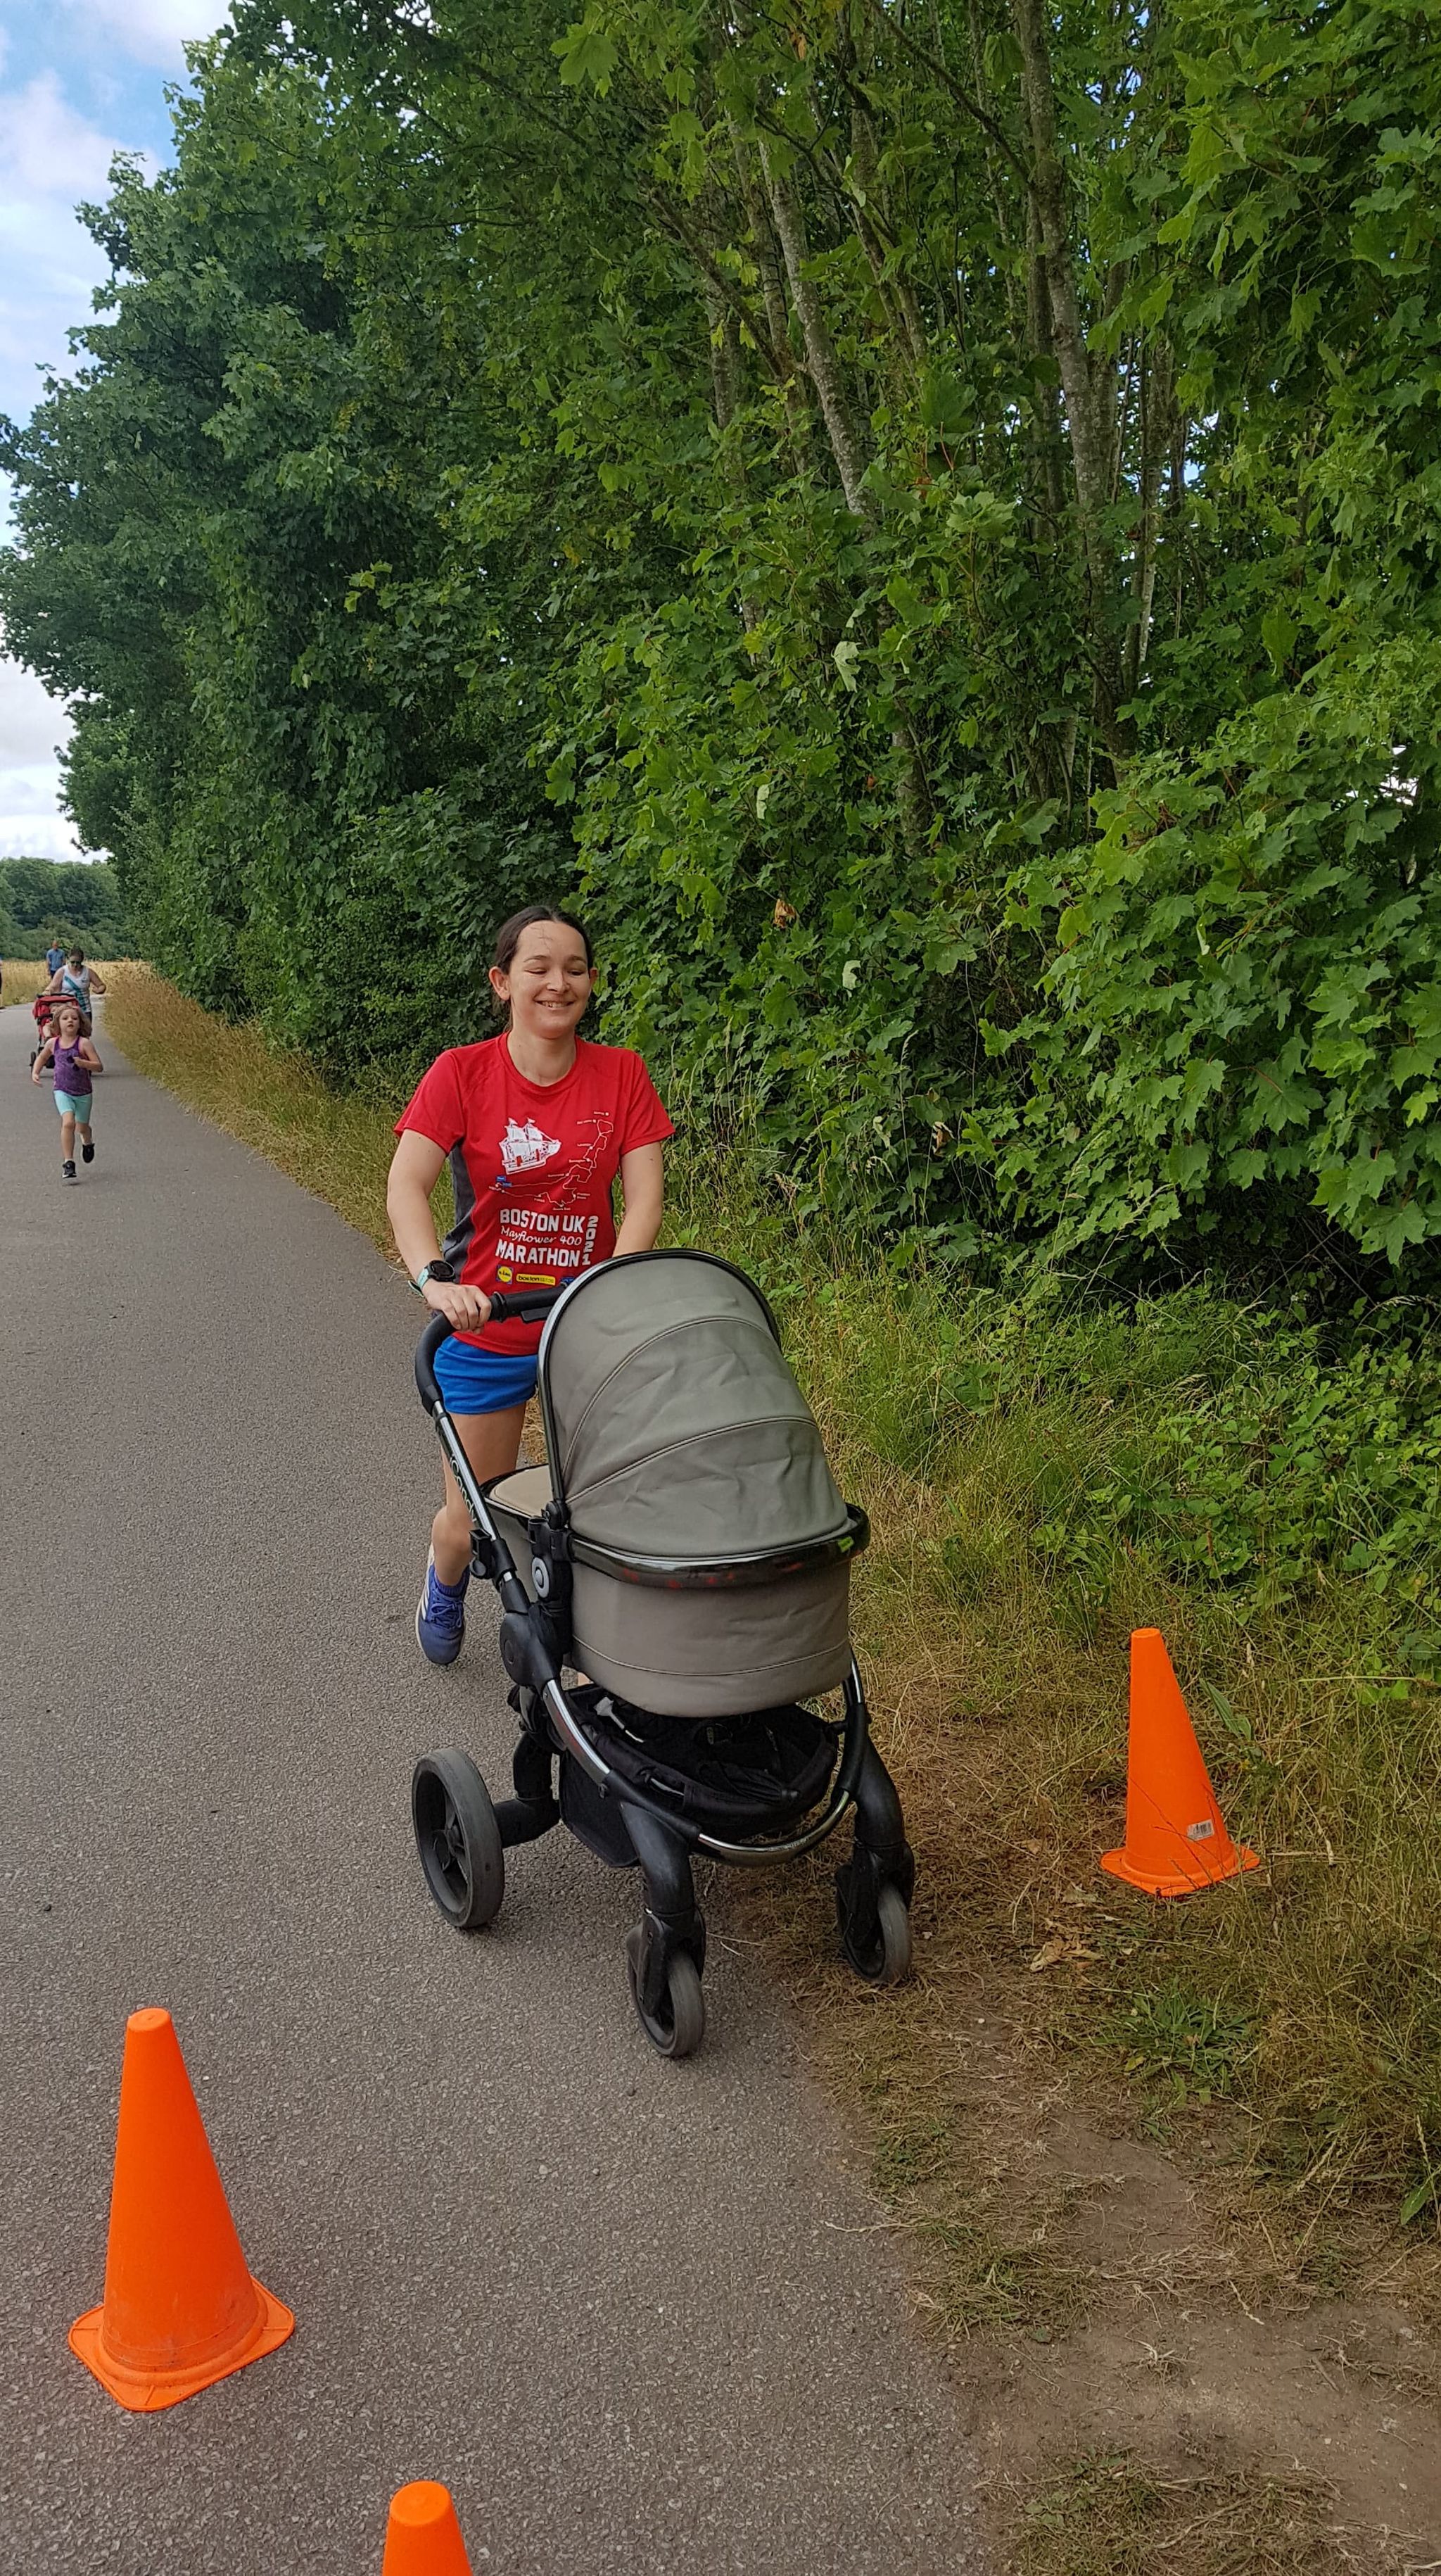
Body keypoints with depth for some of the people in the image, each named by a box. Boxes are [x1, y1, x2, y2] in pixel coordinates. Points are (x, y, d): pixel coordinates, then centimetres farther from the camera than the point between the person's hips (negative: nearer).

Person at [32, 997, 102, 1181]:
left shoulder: (83, 1043, -12)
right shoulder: (53, 1043, -1)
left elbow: (99, 1067, -14)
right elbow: (42, 1058, 20)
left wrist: (84, 1063, -31)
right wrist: (35, 1072, 5)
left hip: (83, 1092, 0)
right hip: (63, 1091, 0)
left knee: (82, 1126, 16)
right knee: (68, 1122, -22)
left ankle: (88, 1142, 54)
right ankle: (68, 1164, -19)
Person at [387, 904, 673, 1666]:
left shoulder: (620, 1075, -3)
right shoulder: (463, 1072, -9)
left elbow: (643, 1197, -10)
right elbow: (406, 1184, -18)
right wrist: (433, 1277, -36)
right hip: (485, 1329, -1)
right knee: (473, 1518, 11)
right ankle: (445, 1581, 47)